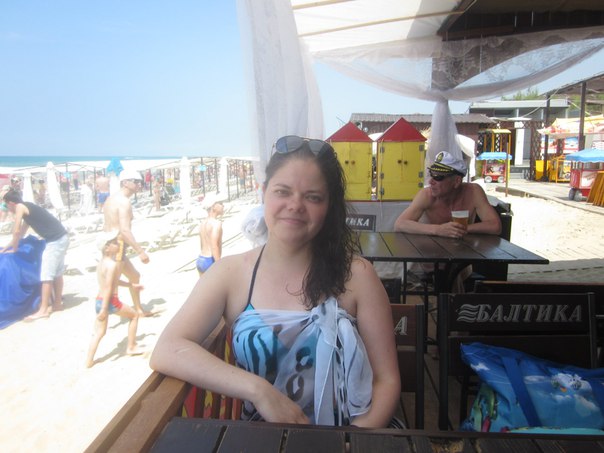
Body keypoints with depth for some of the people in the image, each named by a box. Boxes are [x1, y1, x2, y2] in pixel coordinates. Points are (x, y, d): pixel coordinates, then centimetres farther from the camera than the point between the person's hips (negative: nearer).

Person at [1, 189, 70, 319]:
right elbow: (22, 233, 32)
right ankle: (57, 304, 27)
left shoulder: (20, 207, -3)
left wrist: (14, 249, 9)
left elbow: (16, 232, -6)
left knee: (46, 275, -5)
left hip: (55, 240, -9)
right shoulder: (28, 208, 23)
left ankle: (43, 310, -1)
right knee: (57, 273, 17)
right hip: (61, 238, 9)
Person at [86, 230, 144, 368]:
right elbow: (108, 288, -22)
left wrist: (131, 285, 31)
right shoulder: (112, 264, -18)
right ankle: (131, 347, 23)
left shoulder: (102, 262, 12)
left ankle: (89, 361, 14)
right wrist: (105, 309, -23)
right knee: (134, 315, 14)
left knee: (99, 333, 15)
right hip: (110, 301, -8)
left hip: (99, 301, 8)